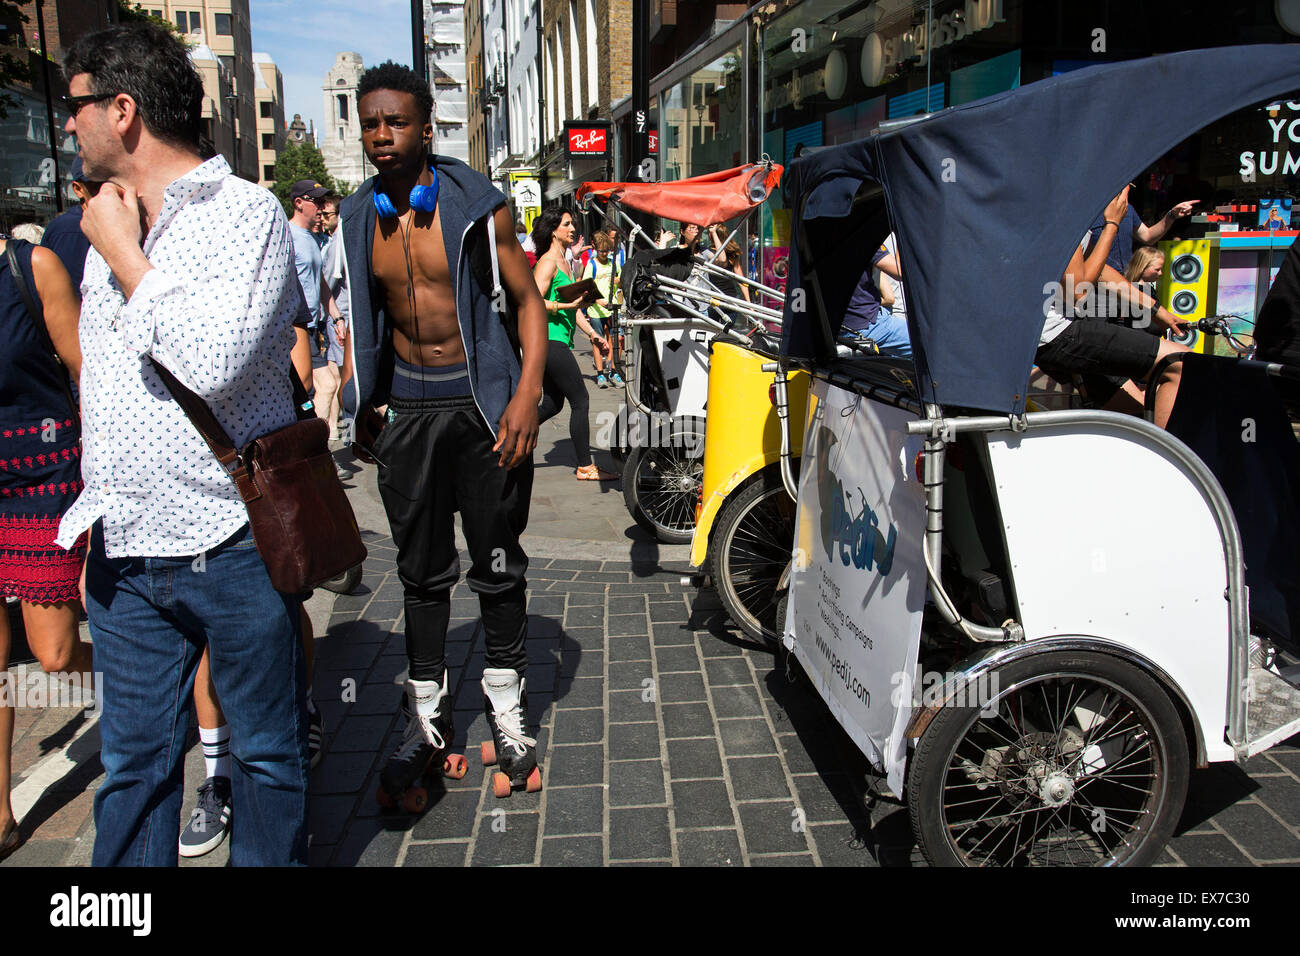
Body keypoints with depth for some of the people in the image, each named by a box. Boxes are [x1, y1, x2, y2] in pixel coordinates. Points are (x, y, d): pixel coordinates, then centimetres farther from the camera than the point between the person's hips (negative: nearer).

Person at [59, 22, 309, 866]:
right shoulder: (108, 224, 14)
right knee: (133, 763, 15)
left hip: (233, 548, -6)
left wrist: (127, 258, -13)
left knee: (268, 753, 11)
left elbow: (212, 364, -24)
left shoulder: (247, 214, -9)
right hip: (122, 550, 7)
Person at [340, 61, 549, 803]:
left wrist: (527, 396, -17)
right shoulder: (361, 217, 7)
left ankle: (507, 706, 23)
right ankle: (428, 714, 24)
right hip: (407, 408, 4)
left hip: (482, 403, -4)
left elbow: (527, 302, -6)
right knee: (422, 570, 10)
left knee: (498, 565, 5)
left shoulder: (477, 206, -6)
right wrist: (365, 405, 15)